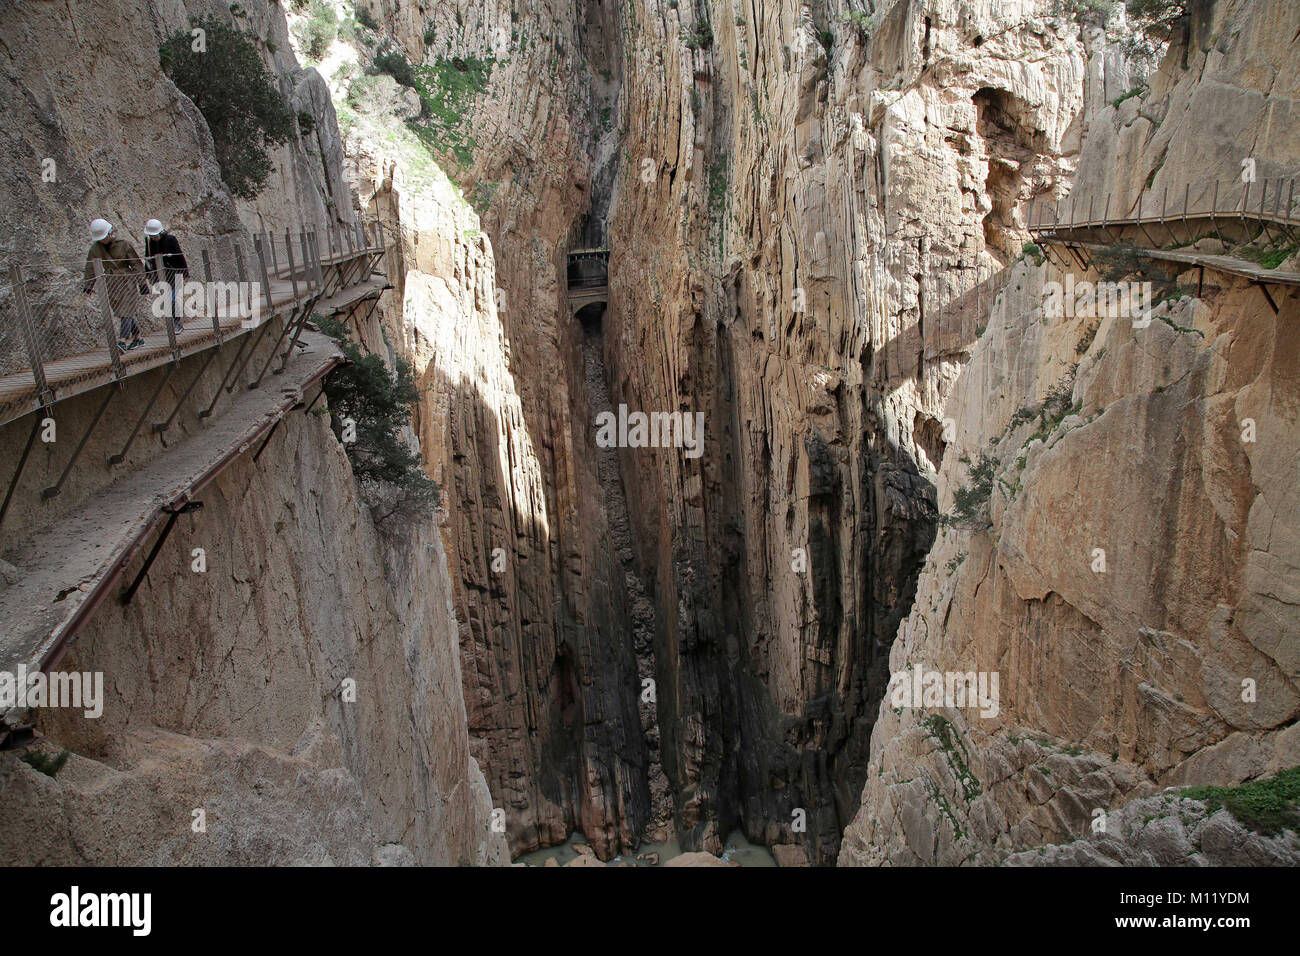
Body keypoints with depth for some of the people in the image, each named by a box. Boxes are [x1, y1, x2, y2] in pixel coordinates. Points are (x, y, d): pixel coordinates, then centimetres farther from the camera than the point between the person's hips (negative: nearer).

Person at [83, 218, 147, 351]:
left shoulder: (123, 244, -5)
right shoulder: (95, 248, 5)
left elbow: (136, 263, -1)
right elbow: (90, 268, 9)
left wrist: (141, 282, -5)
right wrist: (89, 285, 1)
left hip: (127, 281, -5)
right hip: (111, 284, 5)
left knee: (126, 312, -15)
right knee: (122, 313, 7)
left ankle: (122, 342, -25)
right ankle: (138, 338, 19)